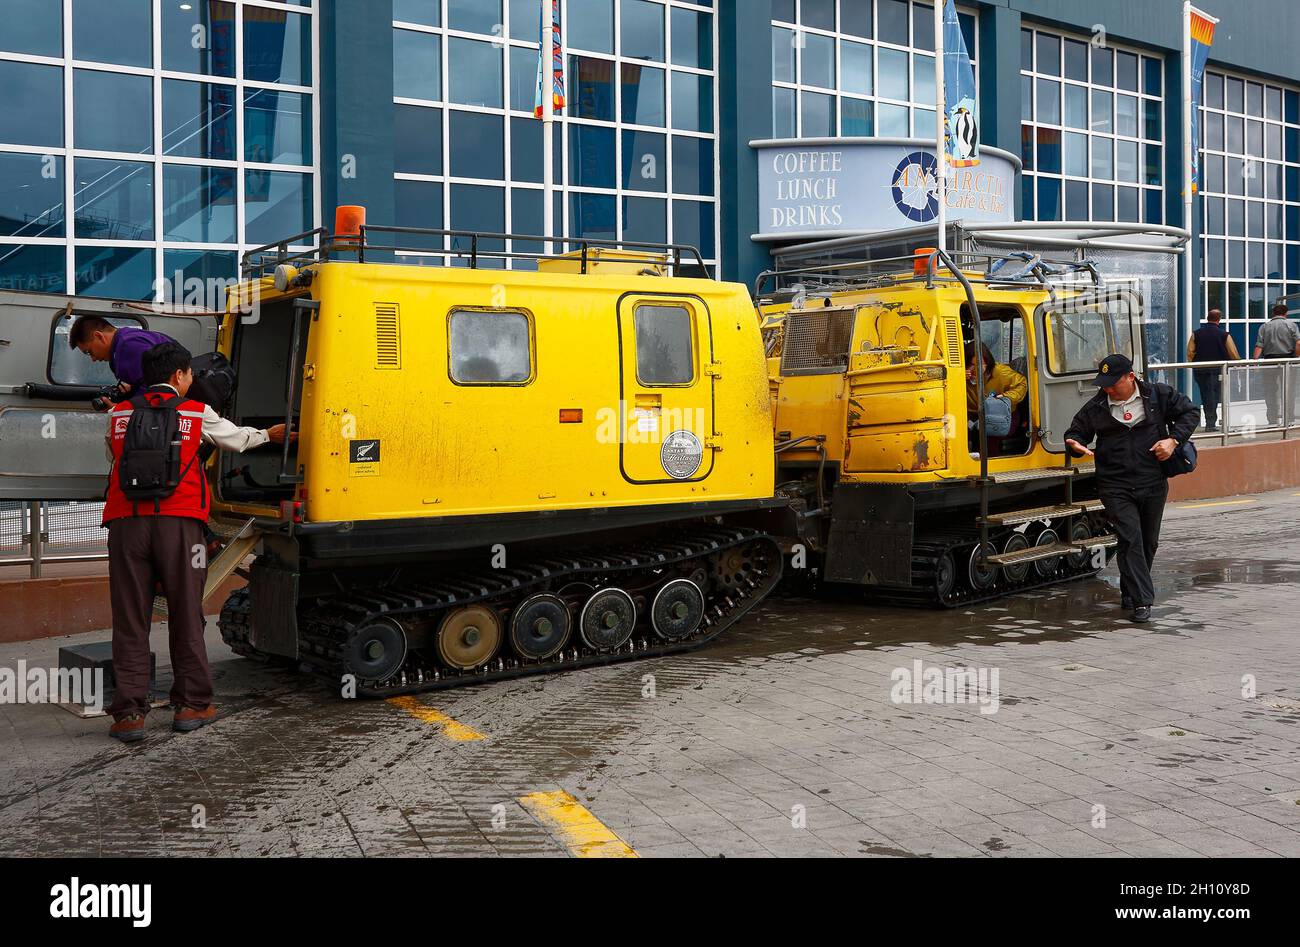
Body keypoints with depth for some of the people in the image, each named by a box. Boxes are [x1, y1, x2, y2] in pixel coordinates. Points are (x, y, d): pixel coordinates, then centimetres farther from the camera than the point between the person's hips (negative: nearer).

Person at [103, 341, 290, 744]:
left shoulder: (119, 415, 14)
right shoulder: (196, 413, 7)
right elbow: (237, 439, 21)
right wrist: (269, 434, 41)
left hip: (126, 522, 2)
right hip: (177, 521, -2)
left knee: (130, 621, 4)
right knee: (185, 617, 8)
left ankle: (129, 714, 3)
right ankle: (191, 705, 16)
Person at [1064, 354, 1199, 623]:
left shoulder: (1158, 395, 0)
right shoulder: (1095, 407, 1)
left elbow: (1190, 412, 10)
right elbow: (1075, 432, 12)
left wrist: (1173, 439, -4)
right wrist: (1076, 445, -13)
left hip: (1153, 484, 2)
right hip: (1116, 487, -1)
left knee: (1149, 541, 13)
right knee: (1130, 539, -13)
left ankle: (1130, 591, 33)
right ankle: (1142, 600, -11)